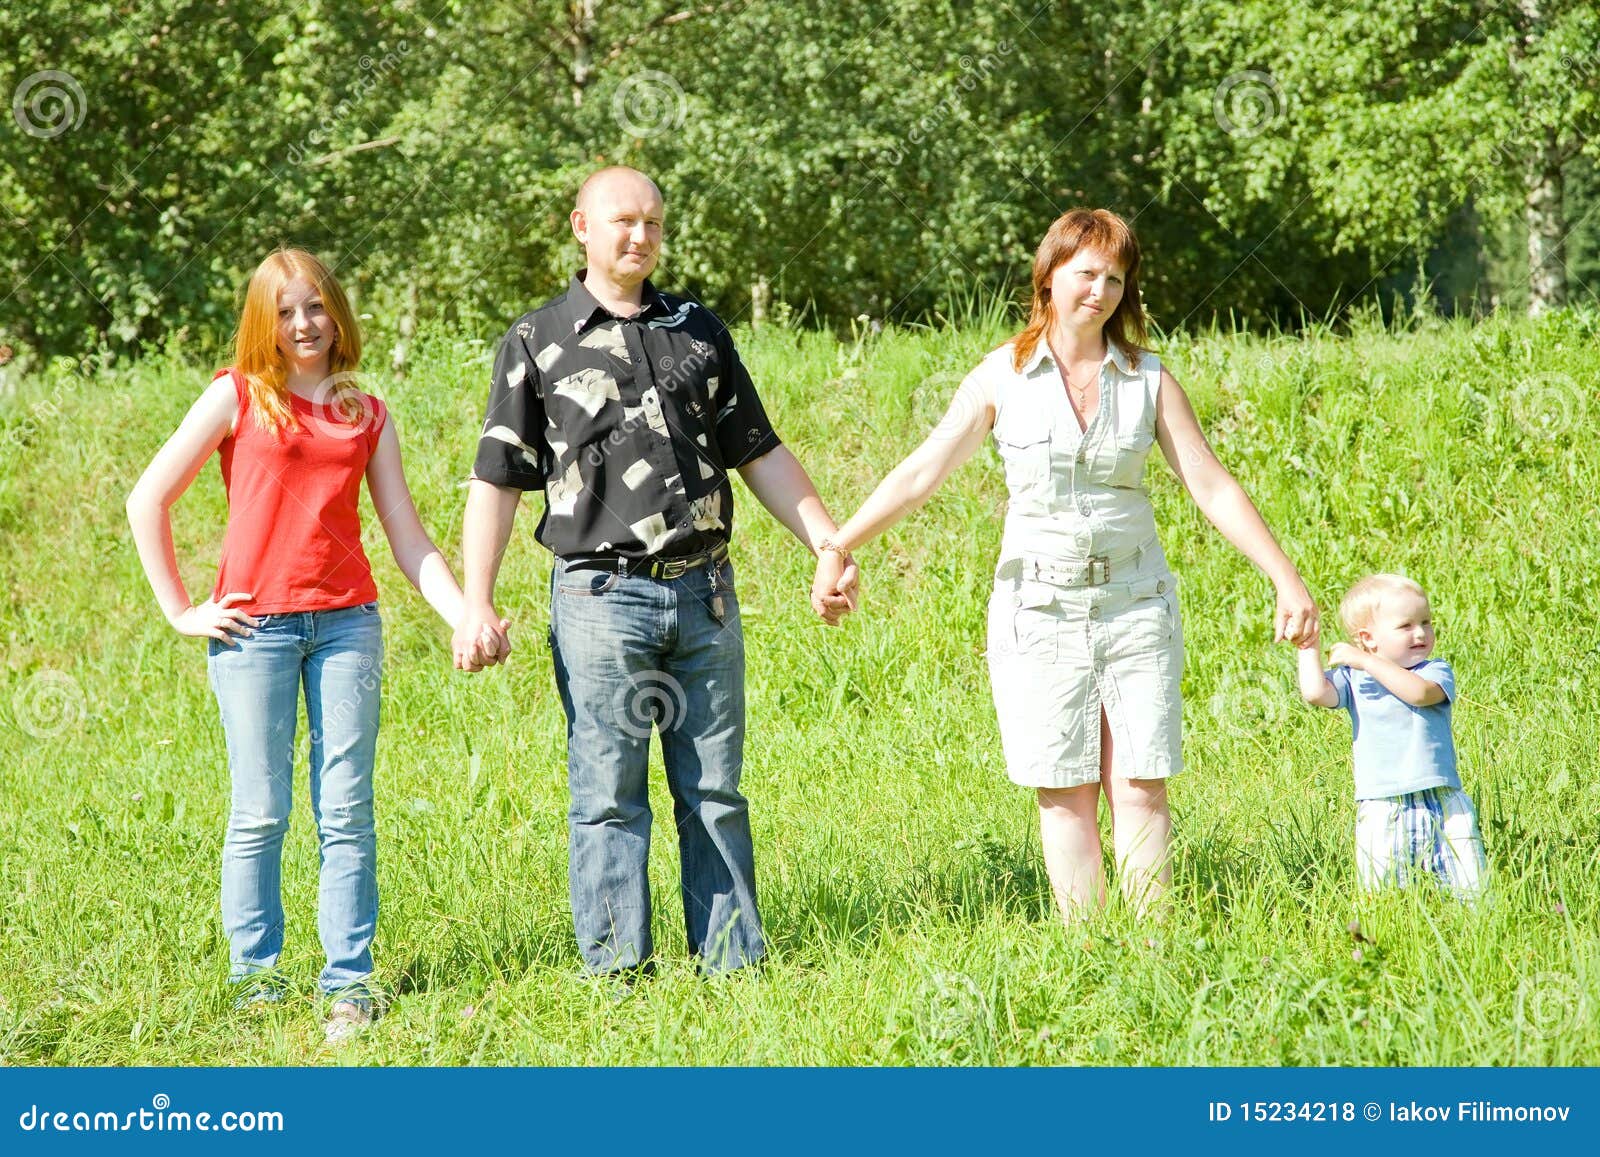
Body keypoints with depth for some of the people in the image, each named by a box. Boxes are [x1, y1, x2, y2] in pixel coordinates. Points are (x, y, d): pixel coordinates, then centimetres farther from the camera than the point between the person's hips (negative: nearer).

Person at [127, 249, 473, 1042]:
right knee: (261, 814, 0)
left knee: (347, 813, 1)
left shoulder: (367, 416, 12)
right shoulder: (237, 397, 3)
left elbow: (409, 539, 11)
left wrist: (465, 616, -3)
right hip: (254, 623, -3)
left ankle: (348, 984, 5)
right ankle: (253, 975, 12)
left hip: (347, 621, 3)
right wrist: (181, 611, -1)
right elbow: (148, 501, 2)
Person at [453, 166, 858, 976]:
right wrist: (476, 605, -8)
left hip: (703, 596, 3)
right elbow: (496, 481, 1)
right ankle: (617, 975, 3)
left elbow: (760, 454, 17)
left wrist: (832, 548, 9)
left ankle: (734, 967, 10)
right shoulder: (537, 345, 3)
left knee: (715, 793, 6)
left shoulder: (699, 331, 14)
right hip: (602, 598, -3)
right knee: (608, 799, -2)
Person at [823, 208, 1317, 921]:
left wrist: (1287, 581, -5)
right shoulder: (1002, 378, 1)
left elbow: (1213, 489, 1)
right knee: (1065, 795, 0)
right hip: (1040, 610, 0)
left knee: (1140, 787, -4)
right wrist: (836, 546, -10)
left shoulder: (1149, 381, 2)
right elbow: (922, 472, -1)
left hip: (1134, 603, 1)